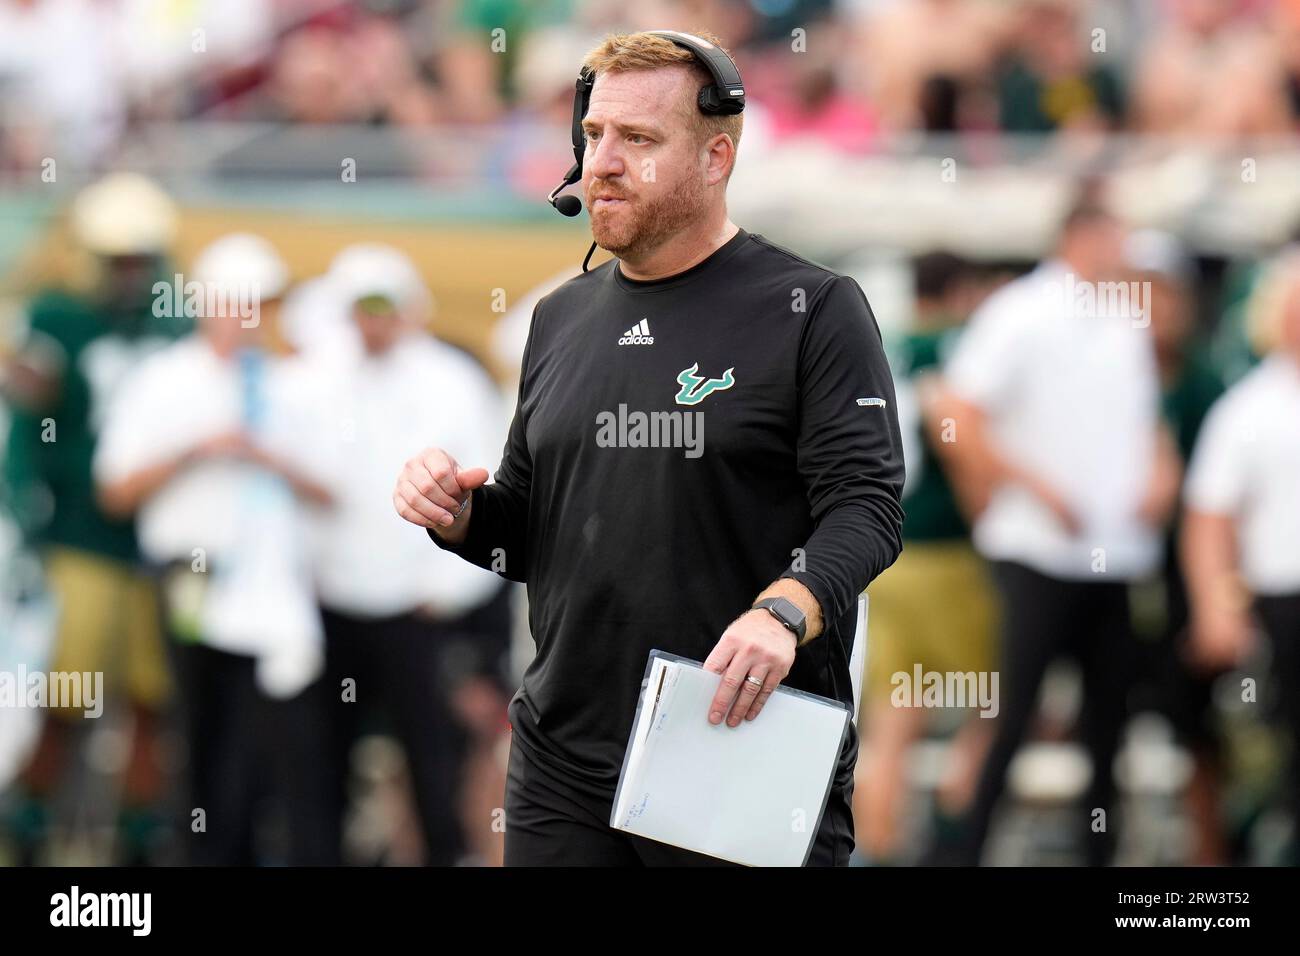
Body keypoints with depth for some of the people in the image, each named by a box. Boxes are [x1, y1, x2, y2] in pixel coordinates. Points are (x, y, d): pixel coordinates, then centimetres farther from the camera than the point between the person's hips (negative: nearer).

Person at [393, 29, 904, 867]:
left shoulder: (813, 311, -4)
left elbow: (865, 507, -13)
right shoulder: (563, 318, 15)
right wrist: (456, 513, 1)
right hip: (566, 768, 5)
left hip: (754, 770, -5)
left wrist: (785, 611, -30)